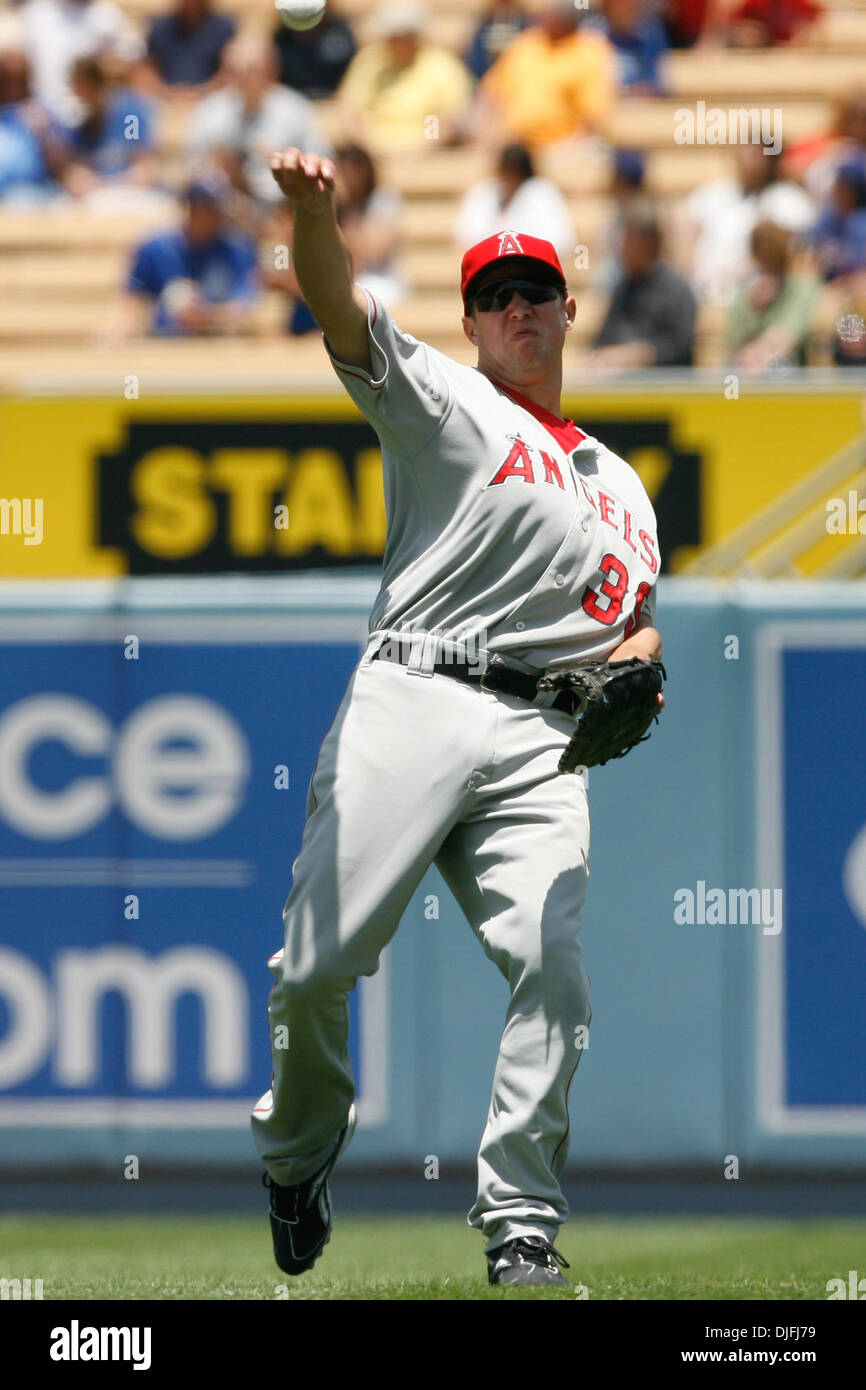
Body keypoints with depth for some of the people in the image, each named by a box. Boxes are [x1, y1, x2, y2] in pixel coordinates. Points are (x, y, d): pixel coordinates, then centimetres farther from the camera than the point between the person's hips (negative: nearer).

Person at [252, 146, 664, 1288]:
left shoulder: (618, 484, 28)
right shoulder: (441, 402, 12)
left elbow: (640, 622, 31)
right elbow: (339, 307, -4)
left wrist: (633, 660, 5)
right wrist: (314, 211, -25)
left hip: (540, 743, 3)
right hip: (411, 703, -3)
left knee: (554, 971, -13)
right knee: (321, 961, -11)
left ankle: (521, 1227, -6)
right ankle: (298, 1159, 16)